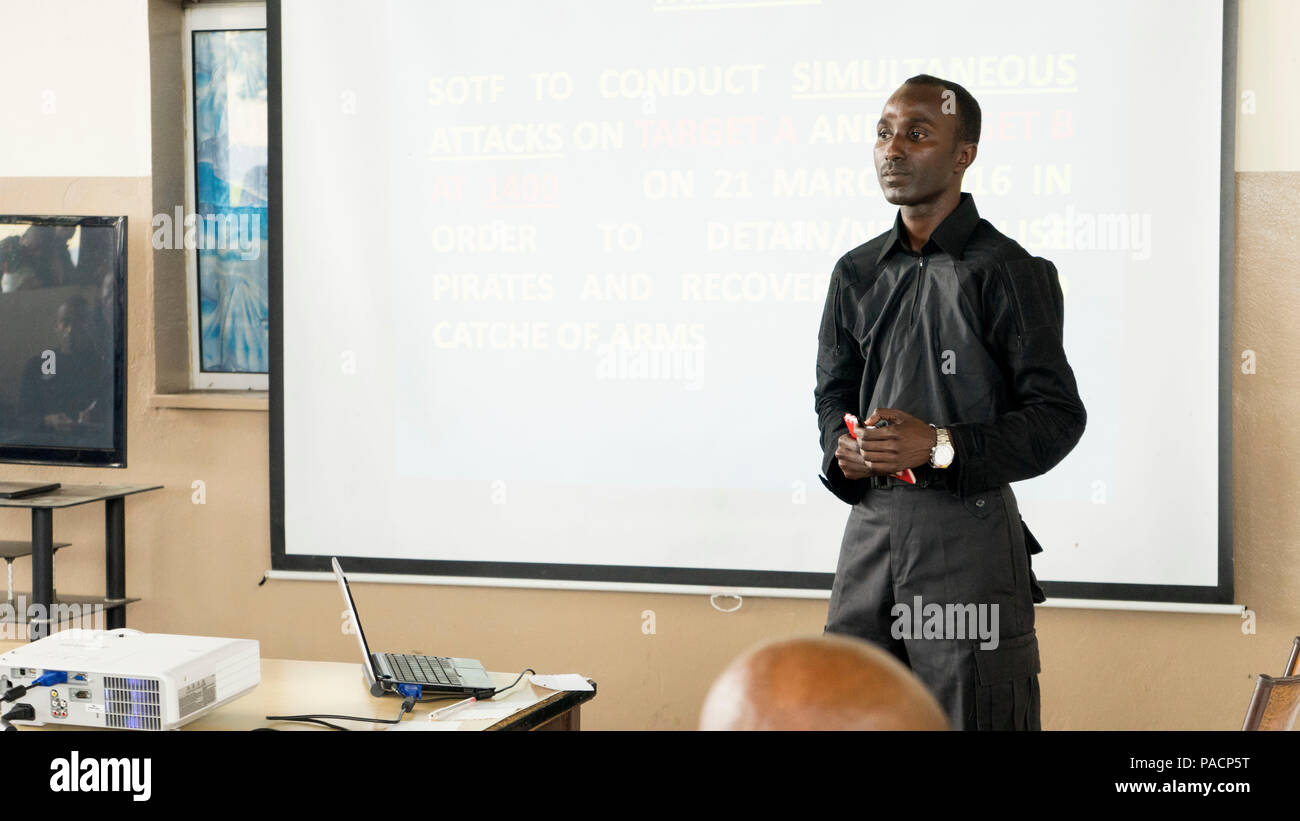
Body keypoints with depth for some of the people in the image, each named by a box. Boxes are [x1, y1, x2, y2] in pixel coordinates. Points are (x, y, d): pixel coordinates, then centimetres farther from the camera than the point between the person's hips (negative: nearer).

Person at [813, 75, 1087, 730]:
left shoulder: (1008, 273, -5)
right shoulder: (856, 273, 13)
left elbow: (1057, 416, -8)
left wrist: (941, 447, -18)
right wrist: (843, 449, -2)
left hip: (970, 531, -5)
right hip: (871, 523, 5)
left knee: (973, 716, -2)